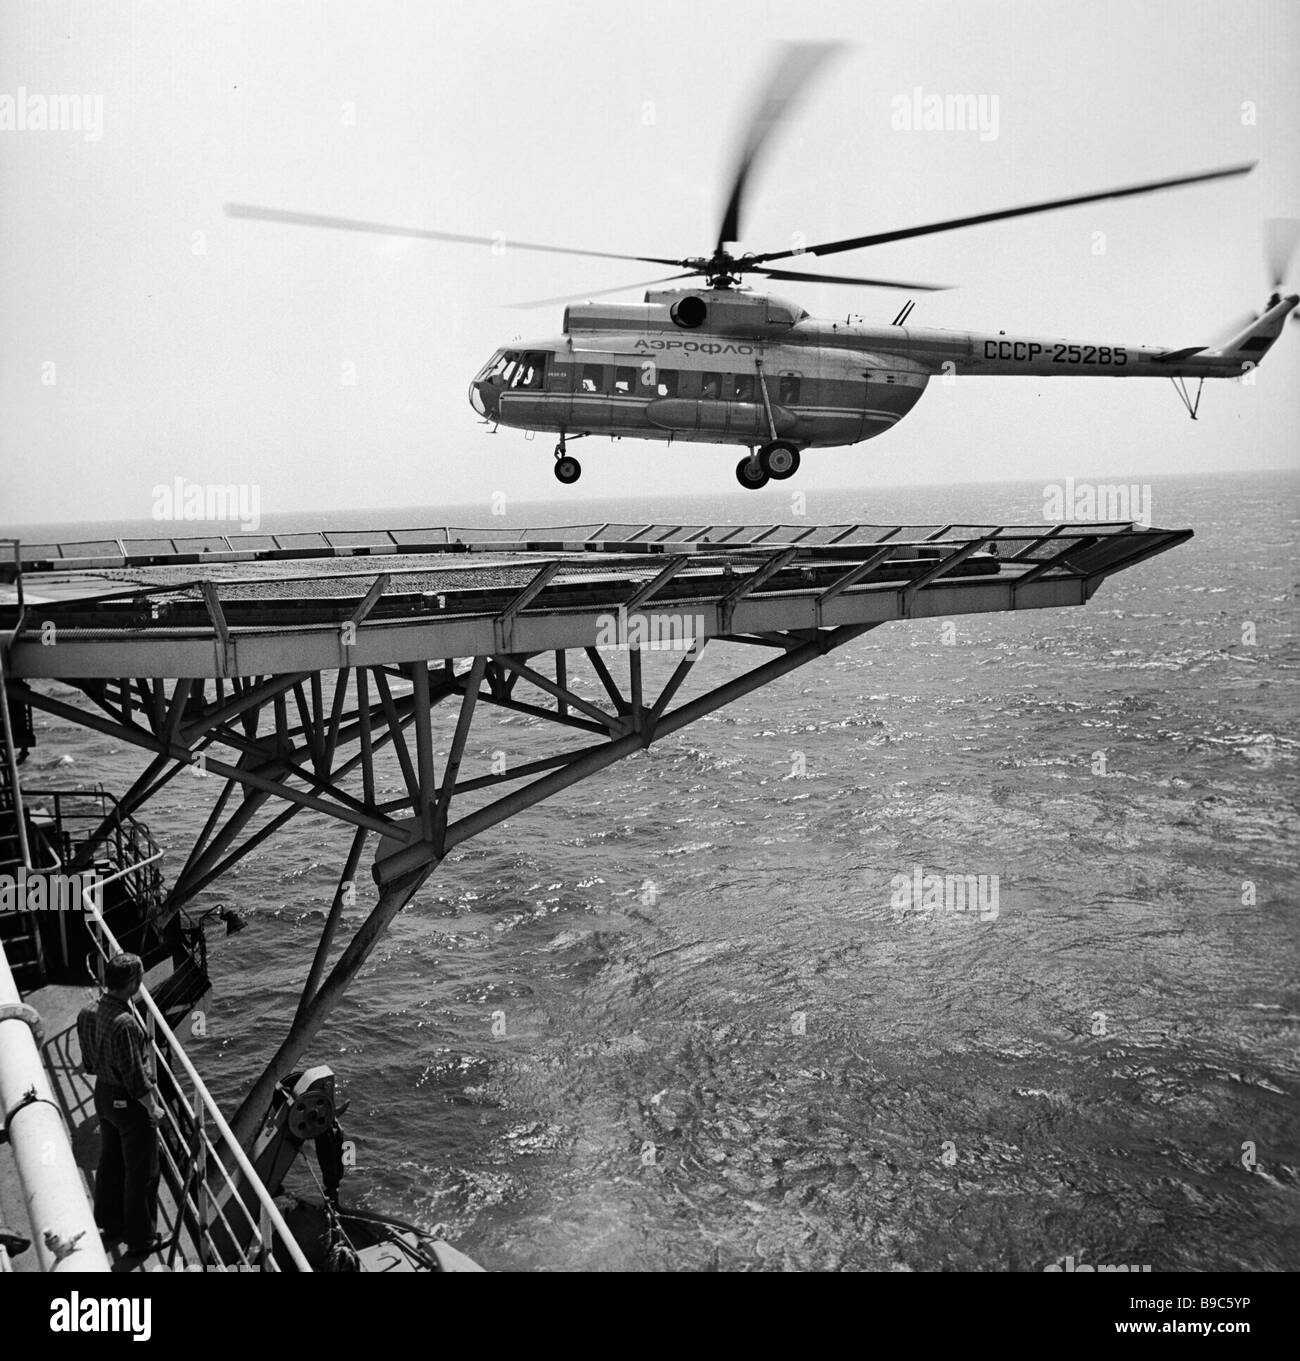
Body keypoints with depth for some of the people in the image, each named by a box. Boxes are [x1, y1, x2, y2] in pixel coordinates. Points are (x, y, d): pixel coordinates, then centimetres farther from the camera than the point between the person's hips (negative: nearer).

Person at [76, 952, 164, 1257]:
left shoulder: (87, 1013, -7)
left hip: (103, 1095, 8)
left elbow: (89, 1062, 6)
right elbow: (135, 1077, -25)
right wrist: (153, 1108, -12)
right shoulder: (125, 1023, -32)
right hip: (131, 1104, -8)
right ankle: (140, 1239, 22)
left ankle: (110, 1223, 42)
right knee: (141, 1173, 9)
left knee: (110, 1162, 25)